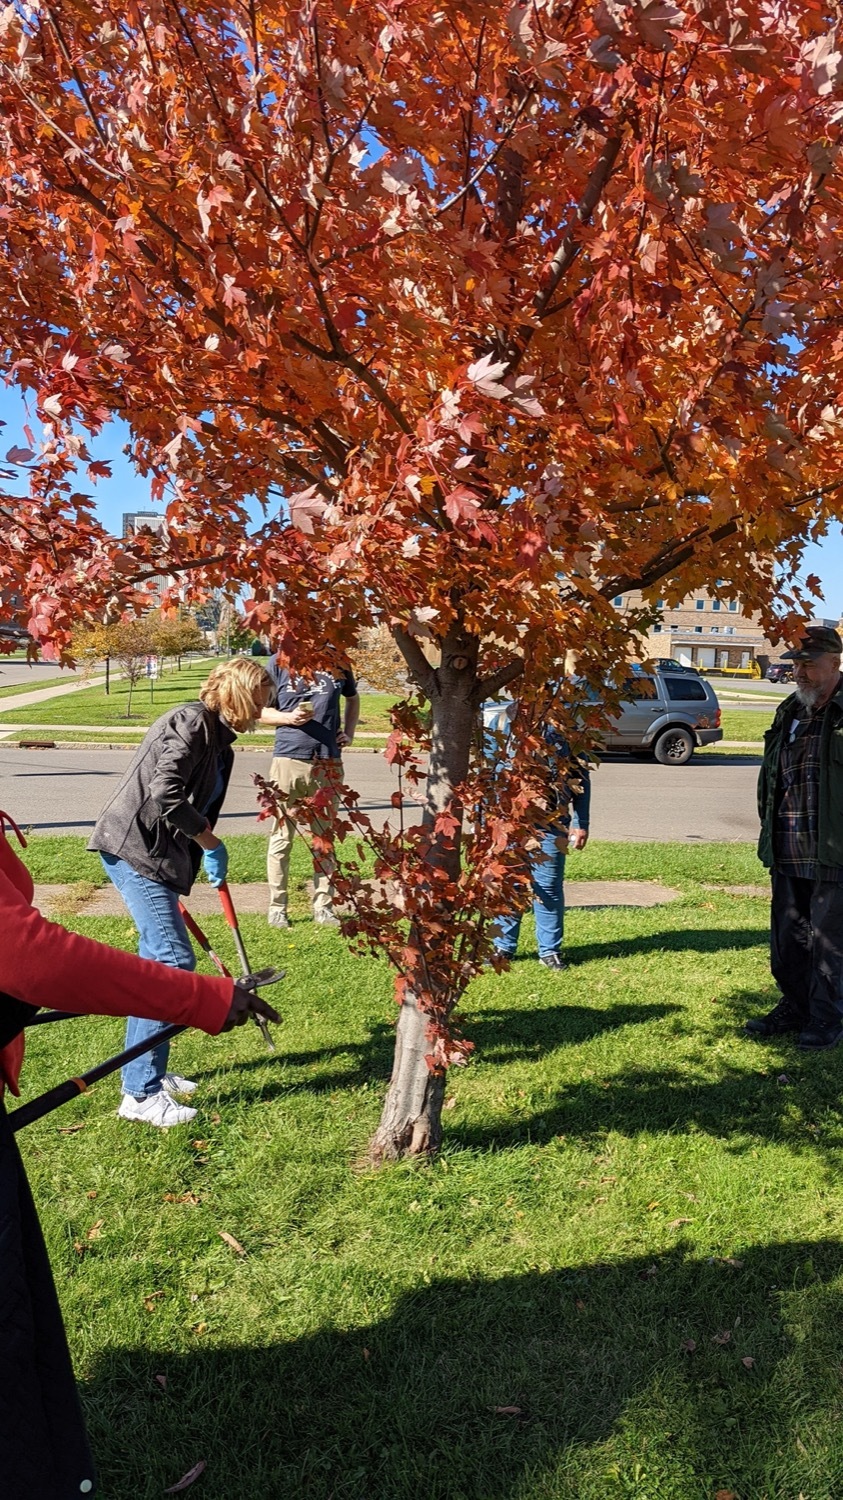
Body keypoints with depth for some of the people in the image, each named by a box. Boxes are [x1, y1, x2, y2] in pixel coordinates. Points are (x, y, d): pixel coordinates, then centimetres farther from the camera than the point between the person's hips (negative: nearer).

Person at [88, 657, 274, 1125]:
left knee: (157, 956, 17)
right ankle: (141, 1094, -2)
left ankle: (145, 1069, 31)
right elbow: (164, 793, -26)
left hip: (154, 853, 10)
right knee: (173, 961, -10)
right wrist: (211, 842, -16)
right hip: (136, 849, -10)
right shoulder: (192, 722, -15)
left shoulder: (218, 739, 14)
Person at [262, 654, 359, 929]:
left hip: (329, 761, 3)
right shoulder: (278, 663, 1)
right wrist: (288, 717, -14)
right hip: (289, 759, -2)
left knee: (325, 837, 9)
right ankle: (277, 907, 14)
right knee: (282, 837, 3)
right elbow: (260, 711, 5)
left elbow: (353, 698, 25)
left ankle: (323, 906, 19)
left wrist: (349, 733, 11)